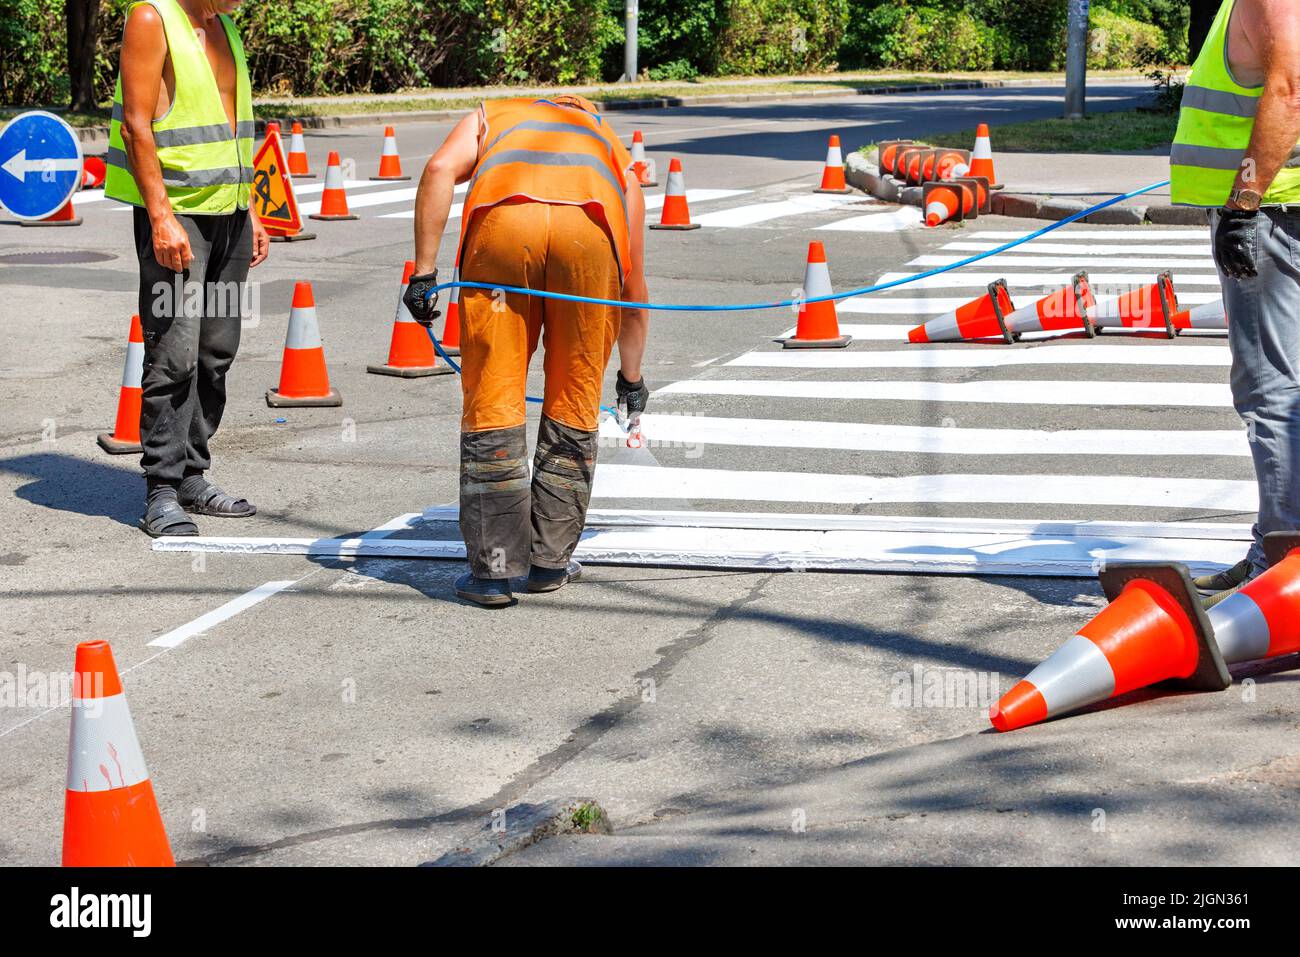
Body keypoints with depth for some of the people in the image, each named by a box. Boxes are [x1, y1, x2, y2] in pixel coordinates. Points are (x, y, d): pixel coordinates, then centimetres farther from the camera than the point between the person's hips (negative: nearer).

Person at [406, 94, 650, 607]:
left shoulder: (492, 116, 38)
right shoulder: (615, 154, 41)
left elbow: (440, 170, 12)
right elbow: (633, 288, 45)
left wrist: (424, 271, 9)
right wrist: (631, 377, 56)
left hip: (502, 220, -1)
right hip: (590, 228, 1)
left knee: (492, 399, 7)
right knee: (573, 404, 17)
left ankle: (493, 567, 8)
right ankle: (550, 560, 23)